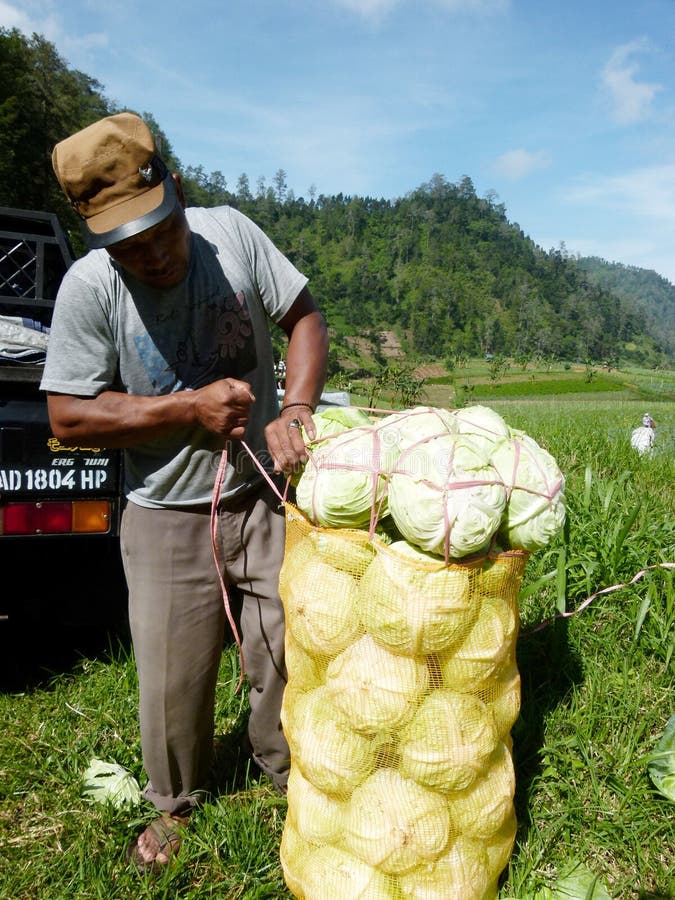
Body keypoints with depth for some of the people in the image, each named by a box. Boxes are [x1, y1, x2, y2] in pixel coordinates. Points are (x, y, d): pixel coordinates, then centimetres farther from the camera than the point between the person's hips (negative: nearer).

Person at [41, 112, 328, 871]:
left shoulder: (230, 232, -9)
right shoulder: (89, 287, -15)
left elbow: (304, 316, -1)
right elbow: (69, 417, -11)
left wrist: (296, 410, -18)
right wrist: (189, 409, -19)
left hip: (266, 495, 2)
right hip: (168, 519, -1)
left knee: (286, 654, 14)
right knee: (173, 679, 11)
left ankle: (288, 774, 43)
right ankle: (176, 802, 41)